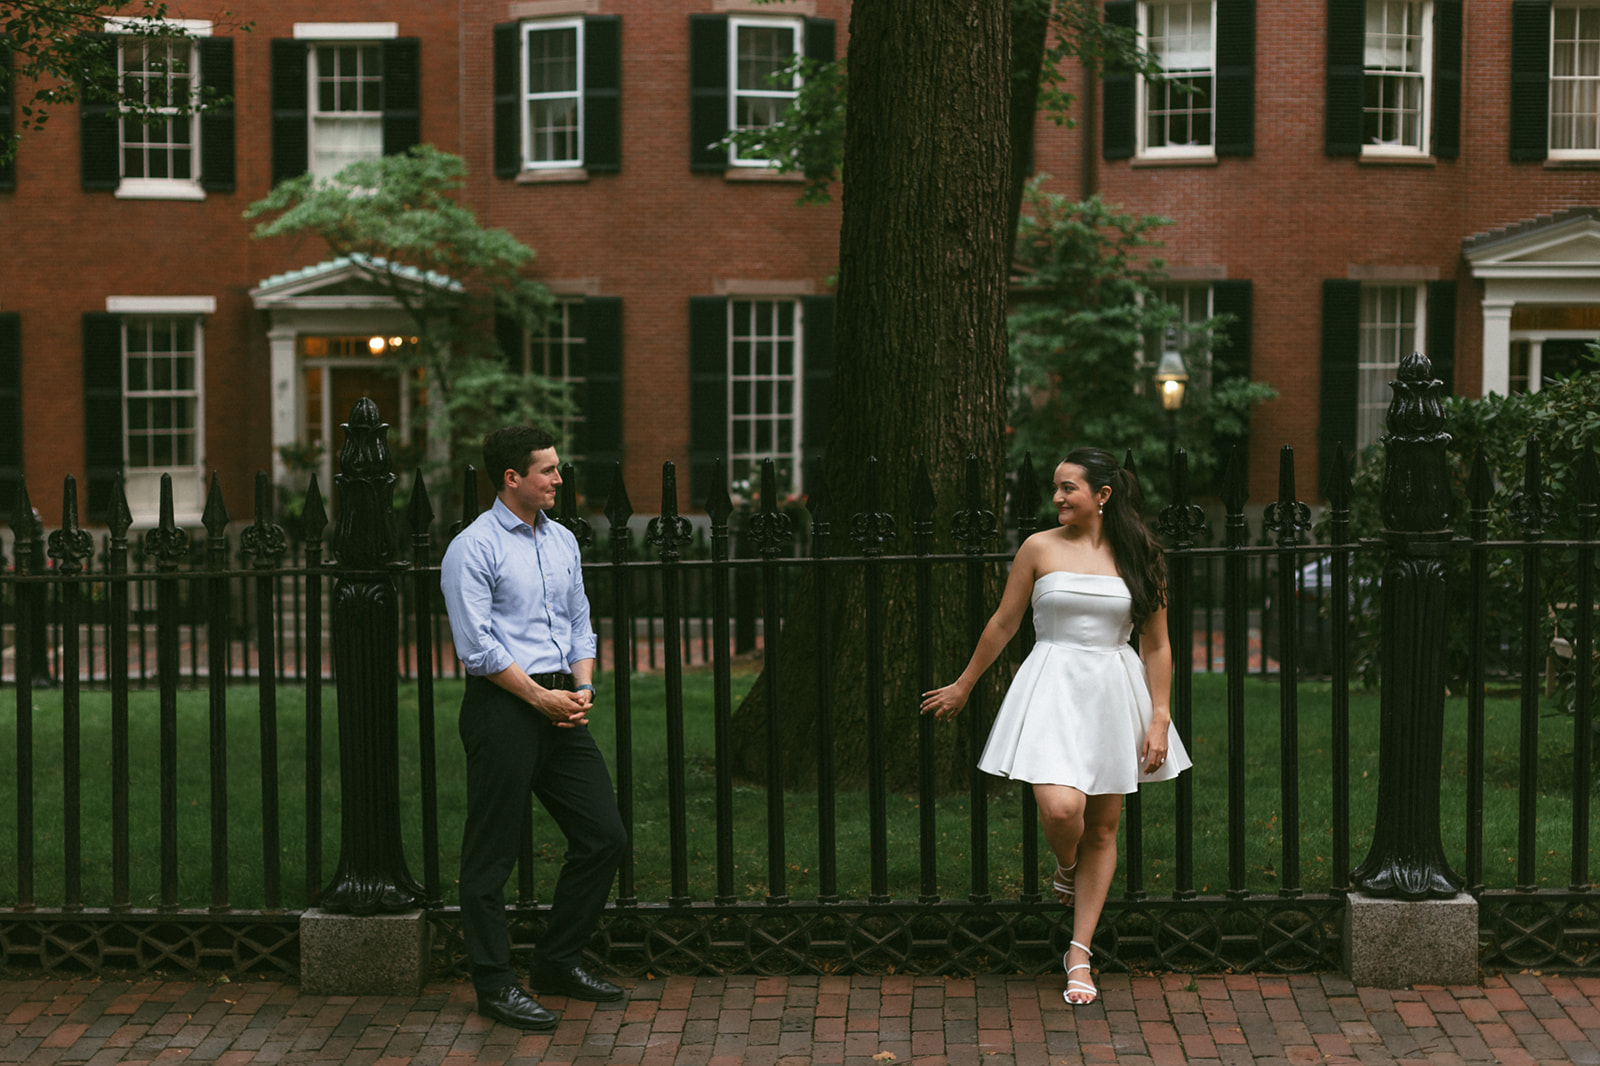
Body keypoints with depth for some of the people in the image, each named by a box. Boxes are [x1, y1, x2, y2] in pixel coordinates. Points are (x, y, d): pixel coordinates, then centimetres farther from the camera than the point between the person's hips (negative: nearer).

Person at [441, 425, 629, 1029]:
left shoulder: (562, 541, 14)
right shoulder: (474, 548, -8)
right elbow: (478, 648, -13)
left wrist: (582, 689, 2)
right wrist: (541, 698, -13)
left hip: (561, 703, 8)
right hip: (504, 706, -7)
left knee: (604, 836, 7)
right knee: (492, 853, 0)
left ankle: (557, 962, 21)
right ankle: (494, 985, 9)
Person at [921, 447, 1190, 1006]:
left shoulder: (1138, 557, 3)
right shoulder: (1040, 548, 1)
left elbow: (1157, 646, 6)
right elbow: (1003, 623, 10)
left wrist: (1160, 718, 0)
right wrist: (963, 686, 15)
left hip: (1114, 691, 2)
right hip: (1053, 686, -2)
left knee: (1102, 828, 5)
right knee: (1061, 808, -21)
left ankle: (1079, 952, 16)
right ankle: (1066, 869, 16)